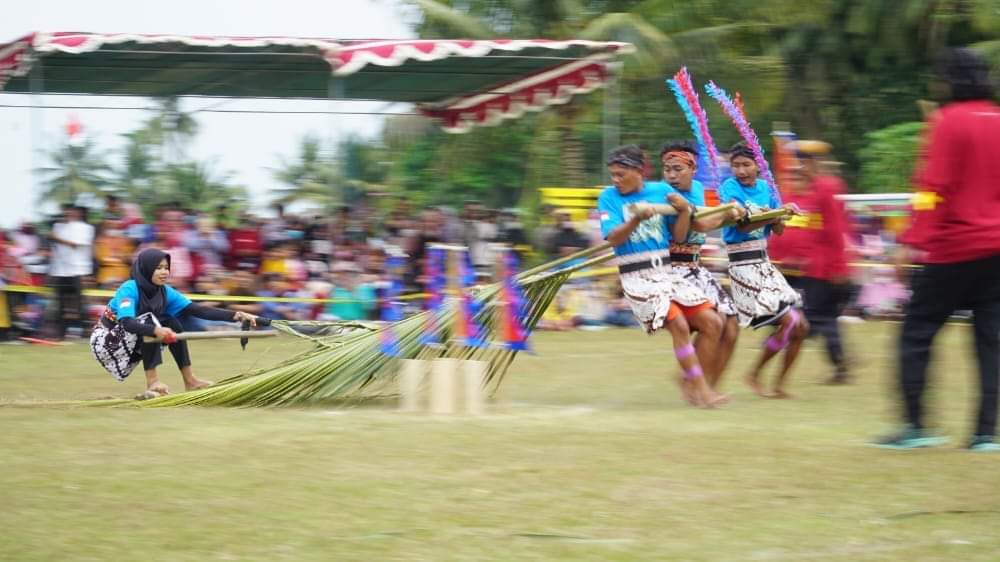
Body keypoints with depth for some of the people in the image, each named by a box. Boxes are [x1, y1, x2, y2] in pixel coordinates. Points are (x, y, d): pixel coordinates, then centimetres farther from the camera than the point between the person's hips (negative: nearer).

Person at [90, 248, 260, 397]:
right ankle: (152, 381, -25)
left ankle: (189, 380, -4)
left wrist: (235, 315, -22)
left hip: (132, 344, 7)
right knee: (149, 321, -27)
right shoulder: (129, 290, -25)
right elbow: (126, 322, -41)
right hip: (106, 340, -7)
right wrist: (155, 330, -57)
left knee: (171, 323, -8)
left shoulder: (165, 292, -6)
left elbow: (198, 310, -12)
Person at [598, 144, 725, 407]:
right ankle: (701, 389, -15)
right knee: (679, 325, -23)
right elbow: (614, 238, -13)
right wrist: (637, 219, -29)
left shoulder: (661, 190, 7)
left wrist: (684, 210, -11)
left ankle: (690, 380, 10)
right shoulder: (609, 197, 0)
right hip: (637, 278, -5)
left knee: (712, 322, -3)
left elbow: (679, 235, 6)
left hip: (667, 273, 5)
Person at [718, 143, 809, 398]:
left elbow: (778, 230, 9)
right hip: (743, 266, -7)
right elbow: (742, 224, -20)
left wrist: (779, 217, -12)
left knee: (800, 327, 5)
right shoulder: (730, 187, -8)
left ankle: (779, 385, 15)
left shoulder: (764, 188, 11)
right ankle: (755, 375, 2)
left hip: (764, 263, 7)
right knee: (789, 322, -14)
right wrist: (776, 214, -26)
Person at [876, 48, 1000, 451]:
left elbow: (935, 184, -14)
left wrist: (916, 240, -15)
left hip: (953, 249, -5)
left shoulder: (949, 120, -8)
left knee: (916, 334, 3)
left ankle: (914, 424, -2)